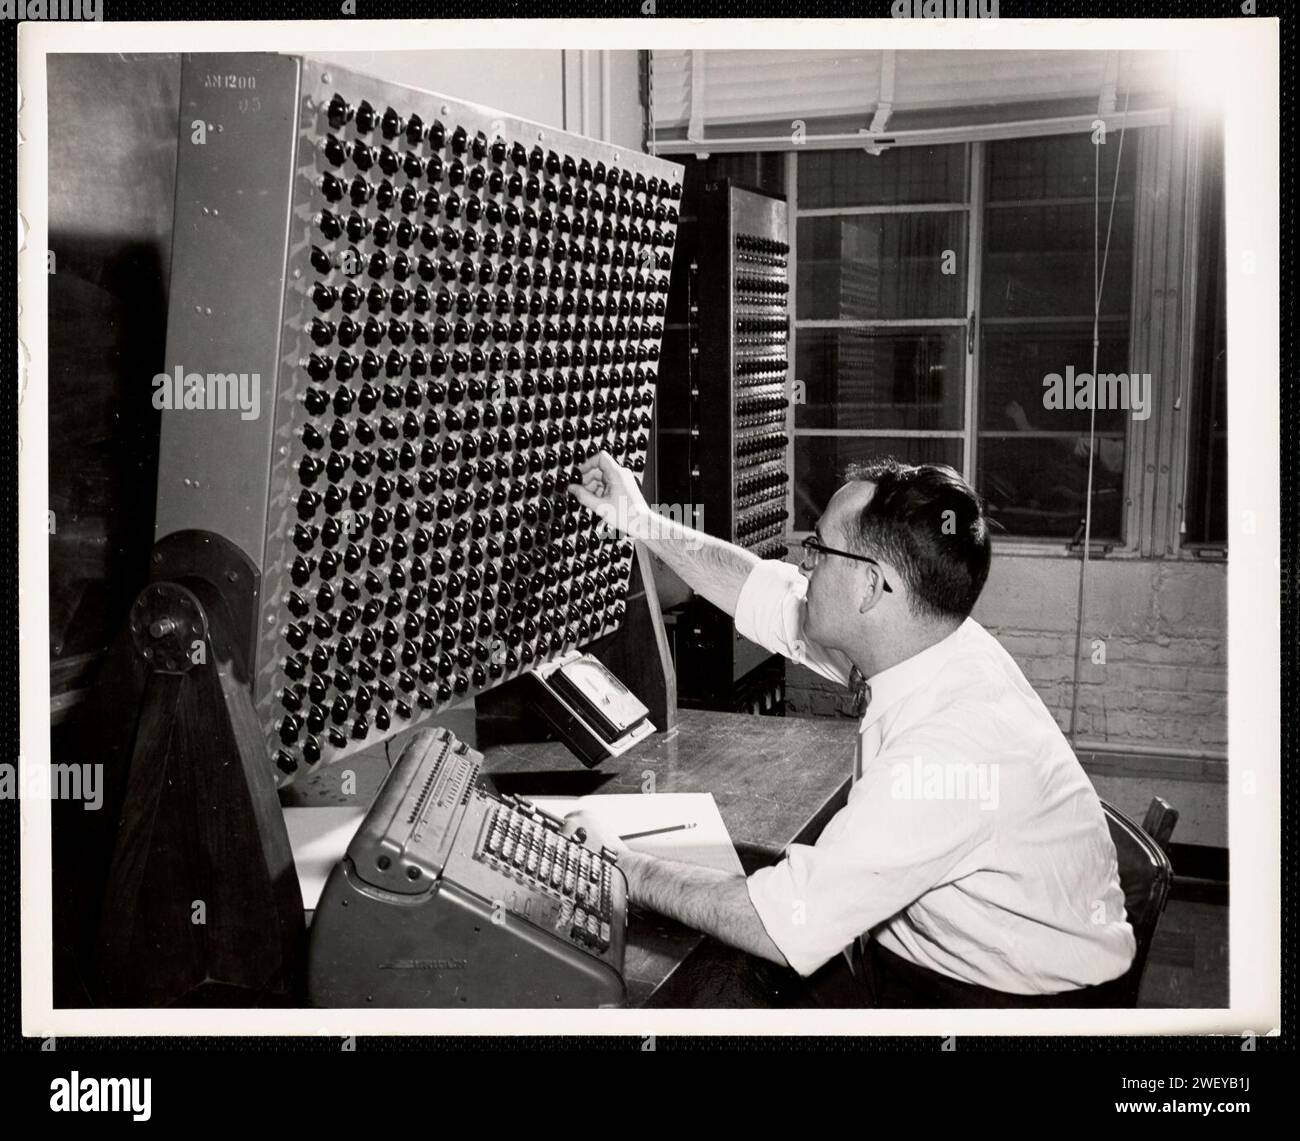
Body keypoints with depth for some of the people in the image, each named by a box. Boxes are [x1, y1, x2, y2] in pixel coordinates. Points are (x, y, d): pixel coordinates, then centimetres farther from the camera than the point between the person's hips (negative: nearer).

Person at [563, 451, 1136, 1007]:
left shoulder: (957, 742, -32)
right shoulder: (908, 638, -7)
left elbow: (784, 927, -30)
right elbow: (761, 592, 11)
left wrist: (629, 869, -17)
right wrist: (641, 522, 15)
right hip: (906, 949, 7)